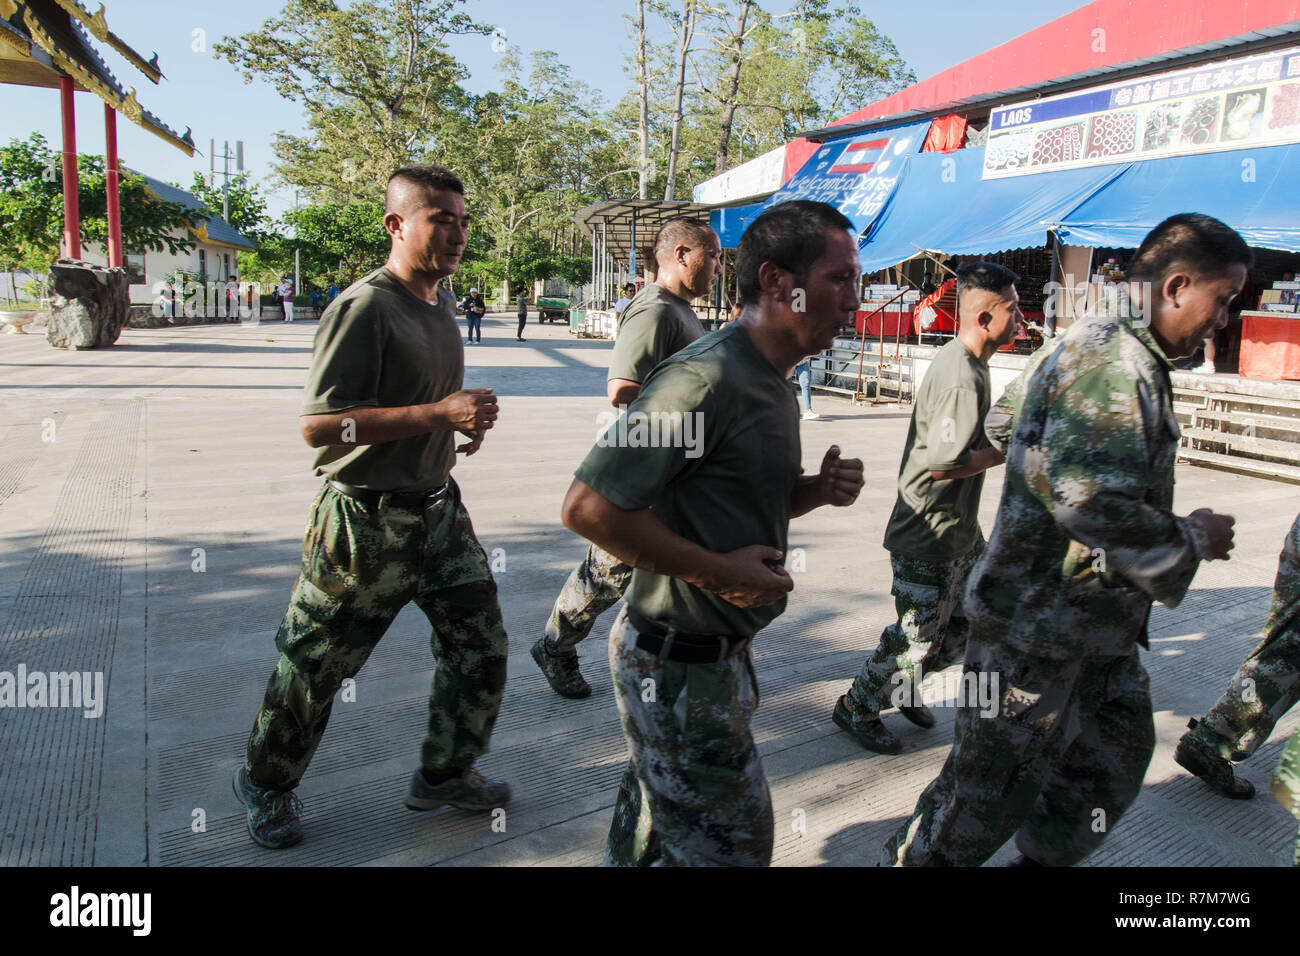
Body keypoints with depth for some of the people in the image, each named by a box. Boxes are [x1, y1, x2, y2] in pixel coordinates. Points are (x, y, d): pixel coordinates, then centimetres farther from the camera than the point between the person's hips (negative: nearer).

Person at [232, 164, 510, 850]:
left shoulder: (442, 303, 10)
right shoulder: (365, 307, -18)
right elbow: (317, 424, -24)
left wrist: (469, 420, 5)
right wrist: (437, 414, -28)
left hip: (438, 507, 8)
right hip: (366, 520, -8)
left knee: (481, 645, 12)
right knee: (314, 665, 9)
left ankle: (445, 772, 33)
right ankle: (266, 783, 35)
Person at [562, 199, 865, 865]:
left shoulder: (772, 383, 9)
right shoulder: (706, 378, -25)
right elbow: (589, 506, -29)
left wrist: (815, 490, -1)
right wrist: (721, 571, -24)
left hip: (717, 653, 10)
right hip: (679, 664, -9)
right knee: (731, 843, 5)